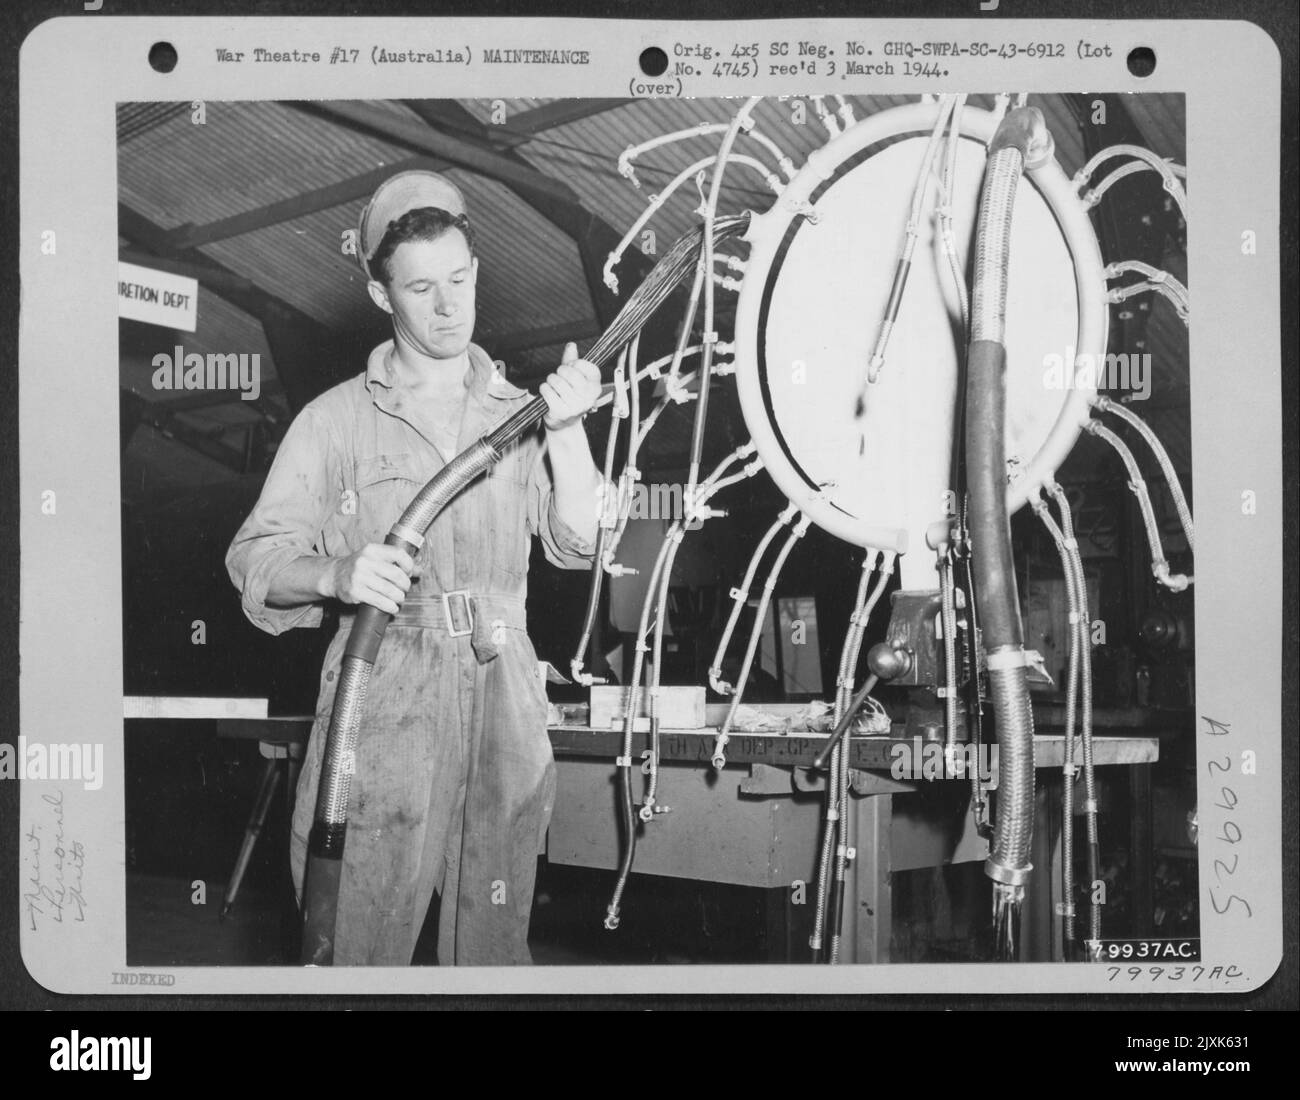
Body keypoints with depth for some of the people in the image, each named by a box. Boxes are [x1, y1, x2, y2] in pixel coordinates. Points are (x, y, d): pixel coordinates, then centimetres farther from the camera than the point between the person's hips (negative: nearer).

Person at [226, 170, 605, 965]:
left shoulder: (522, 412, 13)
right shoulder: (336, 420, 5)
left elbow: (579, 546, 2)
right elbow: (258, 558, -1)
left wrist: (566, 429, -10)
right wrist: (336, 575, -21)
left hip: (504, 714, 3)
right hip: (378, 711, -2)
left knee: (495, 946, 8)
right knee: (356, 944, -3)